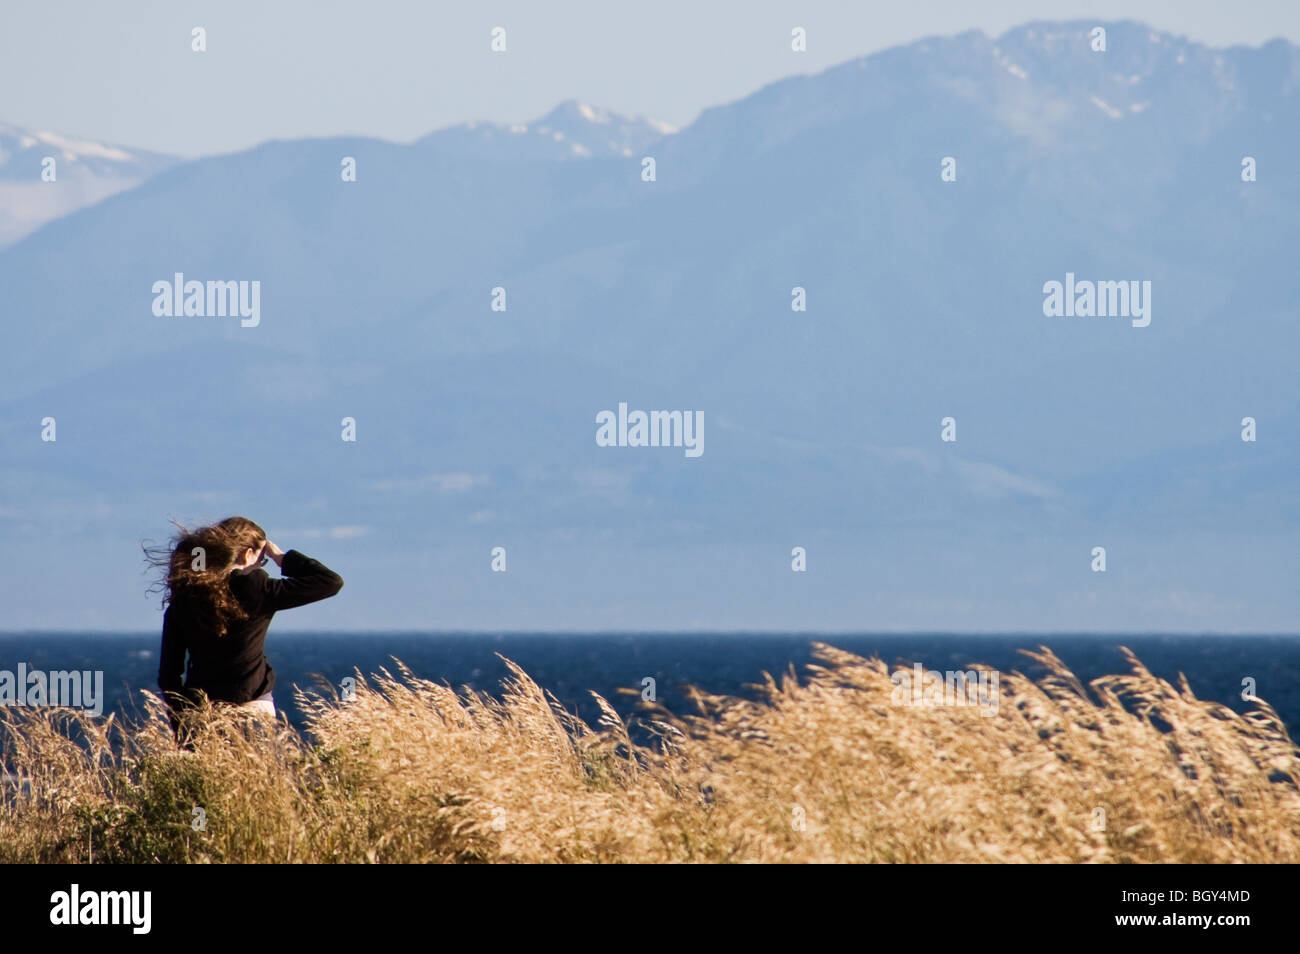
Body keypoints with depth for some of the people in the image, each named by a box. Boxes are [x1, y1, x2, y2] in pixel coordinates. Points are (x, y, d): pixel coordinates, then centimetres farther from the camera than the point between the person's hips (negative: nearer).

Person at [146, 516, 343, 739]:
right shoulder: (255, 589, -9)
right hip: (250, 711, -3)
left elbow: (168, 675, 5)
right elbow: (331, 582, -5)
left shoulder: (183, 598, 3)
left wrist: (180, 727, 15)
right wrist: (283, 558, 7)